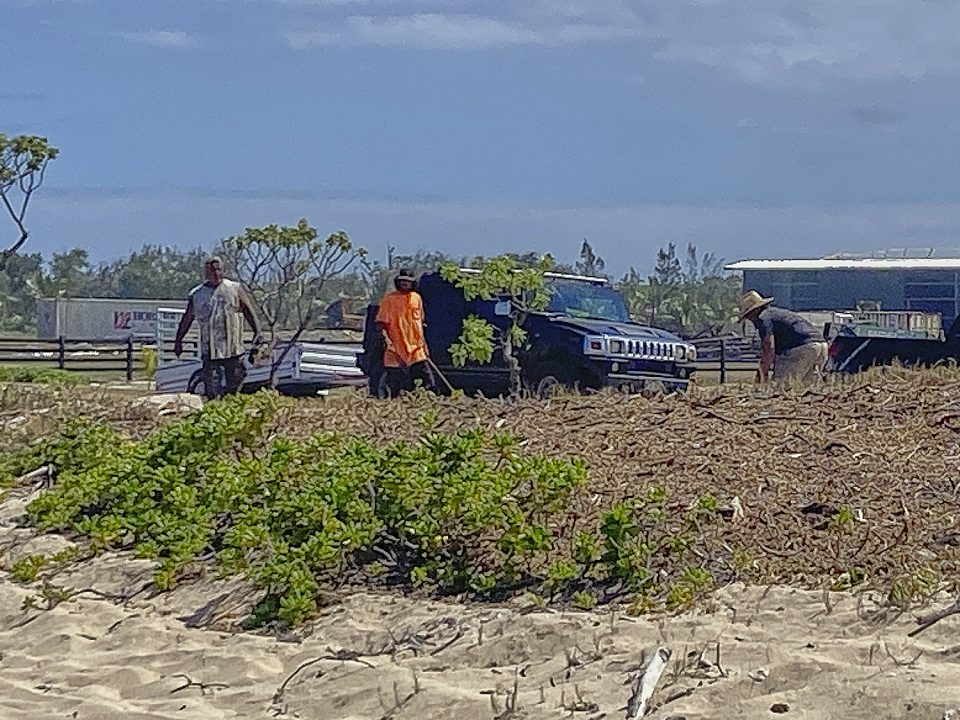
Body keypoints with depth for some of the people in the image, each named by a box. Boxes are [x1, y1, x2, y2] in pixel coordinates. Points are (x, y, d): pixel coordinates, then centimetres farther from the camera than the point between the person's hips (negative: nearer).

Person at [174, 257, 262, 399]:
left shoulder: (235, 289, 5)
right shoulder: (196, 294, 6)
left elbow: (248, 311, 6)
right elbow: (186, 319, 15)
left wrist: (257, 332, -3)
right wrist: (178, 340, 17)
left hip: (233, 349, 0)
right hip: (209, 349, 0)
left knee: (235, 388, 4)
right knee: (211, 392, -3)